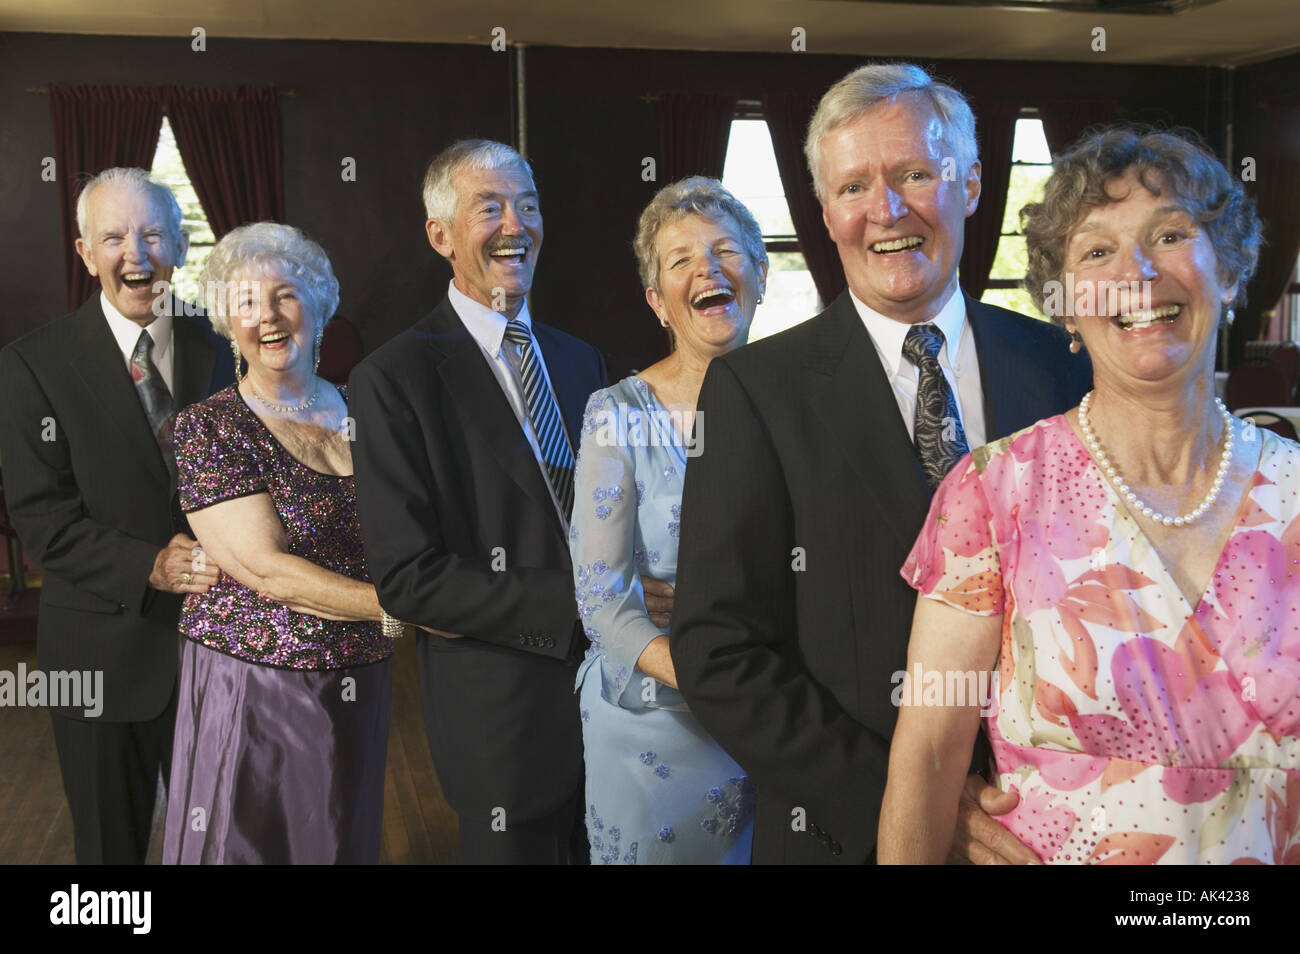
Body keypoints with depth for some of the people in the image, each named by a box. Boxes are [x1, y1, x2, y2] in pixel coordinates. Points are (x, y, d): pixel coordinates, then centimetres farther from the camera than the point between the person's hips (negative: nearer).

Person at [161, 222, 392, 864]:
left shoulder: (361, 413, 5)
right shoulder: (208, 427, -9)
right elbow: (265, 570, -17)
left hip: (358, 683, 4)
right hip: (251, 684, -4)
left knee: (344, 841, 17)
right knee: (249, 841, 10)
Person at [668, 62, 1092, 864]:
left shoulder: (1058, 366, -2)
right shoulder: (756, 390, -11)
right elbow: (720, 654, -14)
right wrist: (899, 801, -20)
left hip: (1043, 819, 3)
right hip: (846, 831, -2)